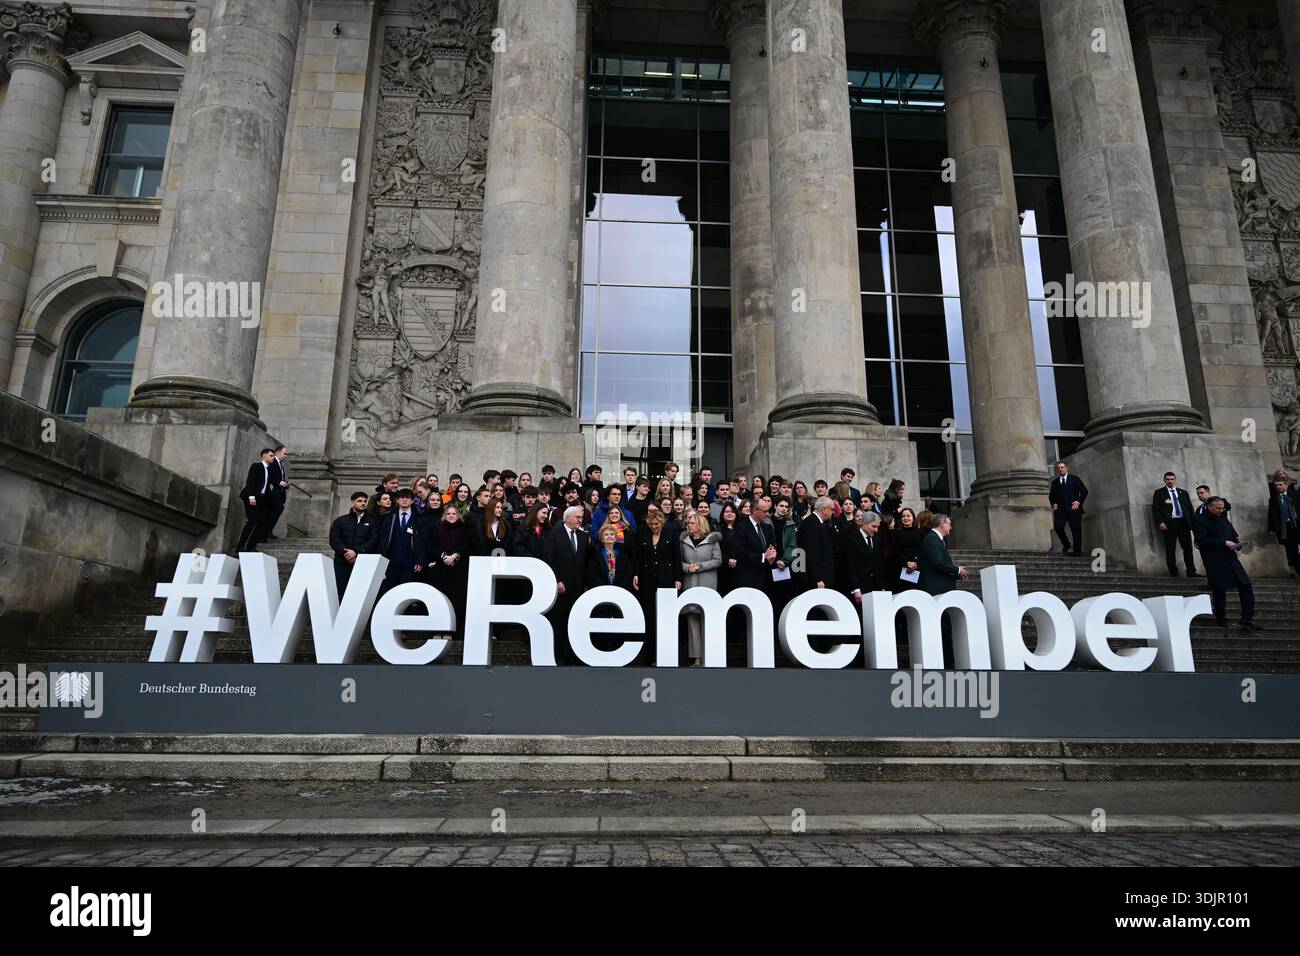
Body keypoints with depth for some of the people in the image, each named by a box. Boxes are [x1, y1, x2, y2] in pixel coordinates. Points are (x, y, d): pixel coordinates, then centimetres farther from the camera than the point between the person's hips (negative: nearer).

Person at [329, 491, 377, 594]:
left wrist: (356, 552, -12)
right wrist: (345, 553, -10)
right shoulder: (340, 521, 17)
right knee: (339, 593, -4)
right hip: (342, 564, 1)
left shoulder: (372, 522, 14)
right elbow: (334, 540, 5)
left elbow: (373, 540, 0)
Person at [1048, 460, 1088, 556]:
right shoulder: (1054, 482, 18)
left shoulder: (1075, 479, 10)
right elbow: (1051, 496, 23)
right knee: (1058, 526, -19)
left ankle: (1077, 553, -1)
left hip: (1073, 508, -2)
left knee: (1076, 531, -5)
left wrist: (1078, 501, -7)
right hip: (1060, 509, 2)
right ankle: (1066, 545, 3)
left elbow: (1084, 491, 6)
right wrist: (1053, 504, 4)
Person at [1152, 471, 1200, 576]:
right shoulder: (1159, 493, 5)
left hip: (1184, 523, 4)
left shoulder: (1183, 493, 17)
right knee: (1170, 550, -2)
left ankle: (1191, 572, 10)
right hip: (1169, 524, -3)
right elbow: (1155, 509, -1)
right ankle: (1173, 574, 1)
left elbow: (1190, 508, 16)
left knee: (1188, 548, 4)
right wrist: (1160, 522, -14)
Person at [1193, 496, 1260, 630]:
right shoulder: (1201, 521, -7)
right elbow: (1202, 540, -17)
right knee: (1219, 590, 0)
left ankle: (1246, 620, 3)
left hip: (1230, 558, 7)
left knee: (1246, 586, -2)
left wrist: (1236, 542, 4)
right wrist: (1224, 543, -19)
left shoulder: (1223, 518, 16)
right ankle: (1221, 620, 13)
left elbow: (1232, 533, 26)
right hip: (1215, 562, -7)